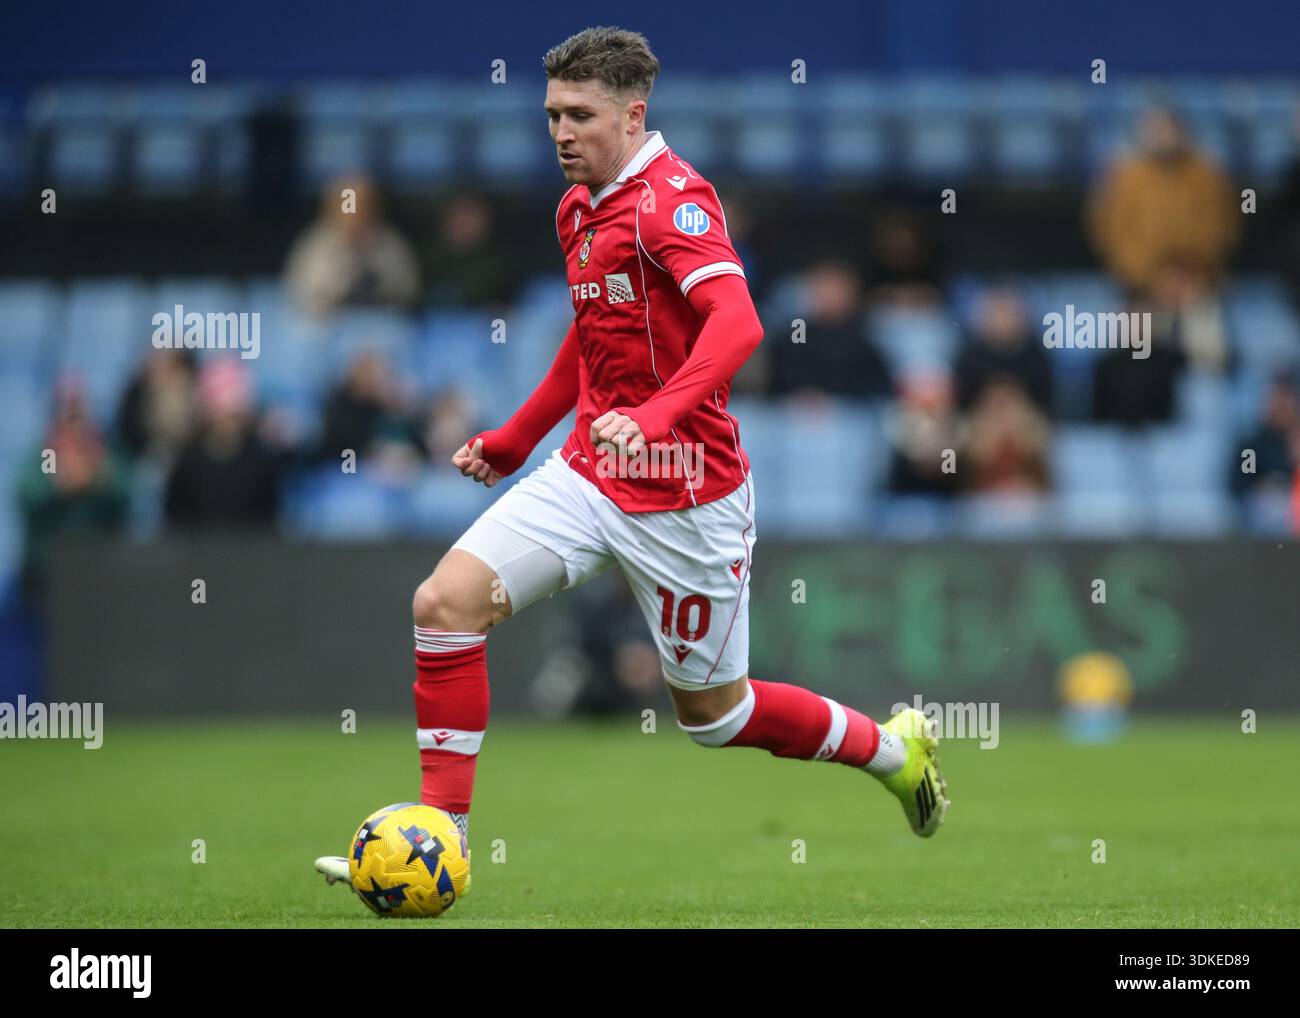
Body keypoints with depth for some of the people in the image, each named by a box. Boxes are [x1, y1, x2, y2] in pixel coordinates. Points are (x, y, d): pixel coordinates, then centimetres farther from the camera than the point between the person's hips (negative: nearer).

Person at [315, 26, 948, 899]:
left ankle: (894, 748, 32)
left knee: (709, 711, 7)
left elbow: (738, 322, -33)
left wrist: (657, 415, -48)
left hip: (685, 494, -7)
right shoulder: (579, 209, 10)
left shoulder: (671, 198, -17)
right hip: (589, 472, 7)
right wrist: (514, 440, 27)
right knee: (446, 602, -11)